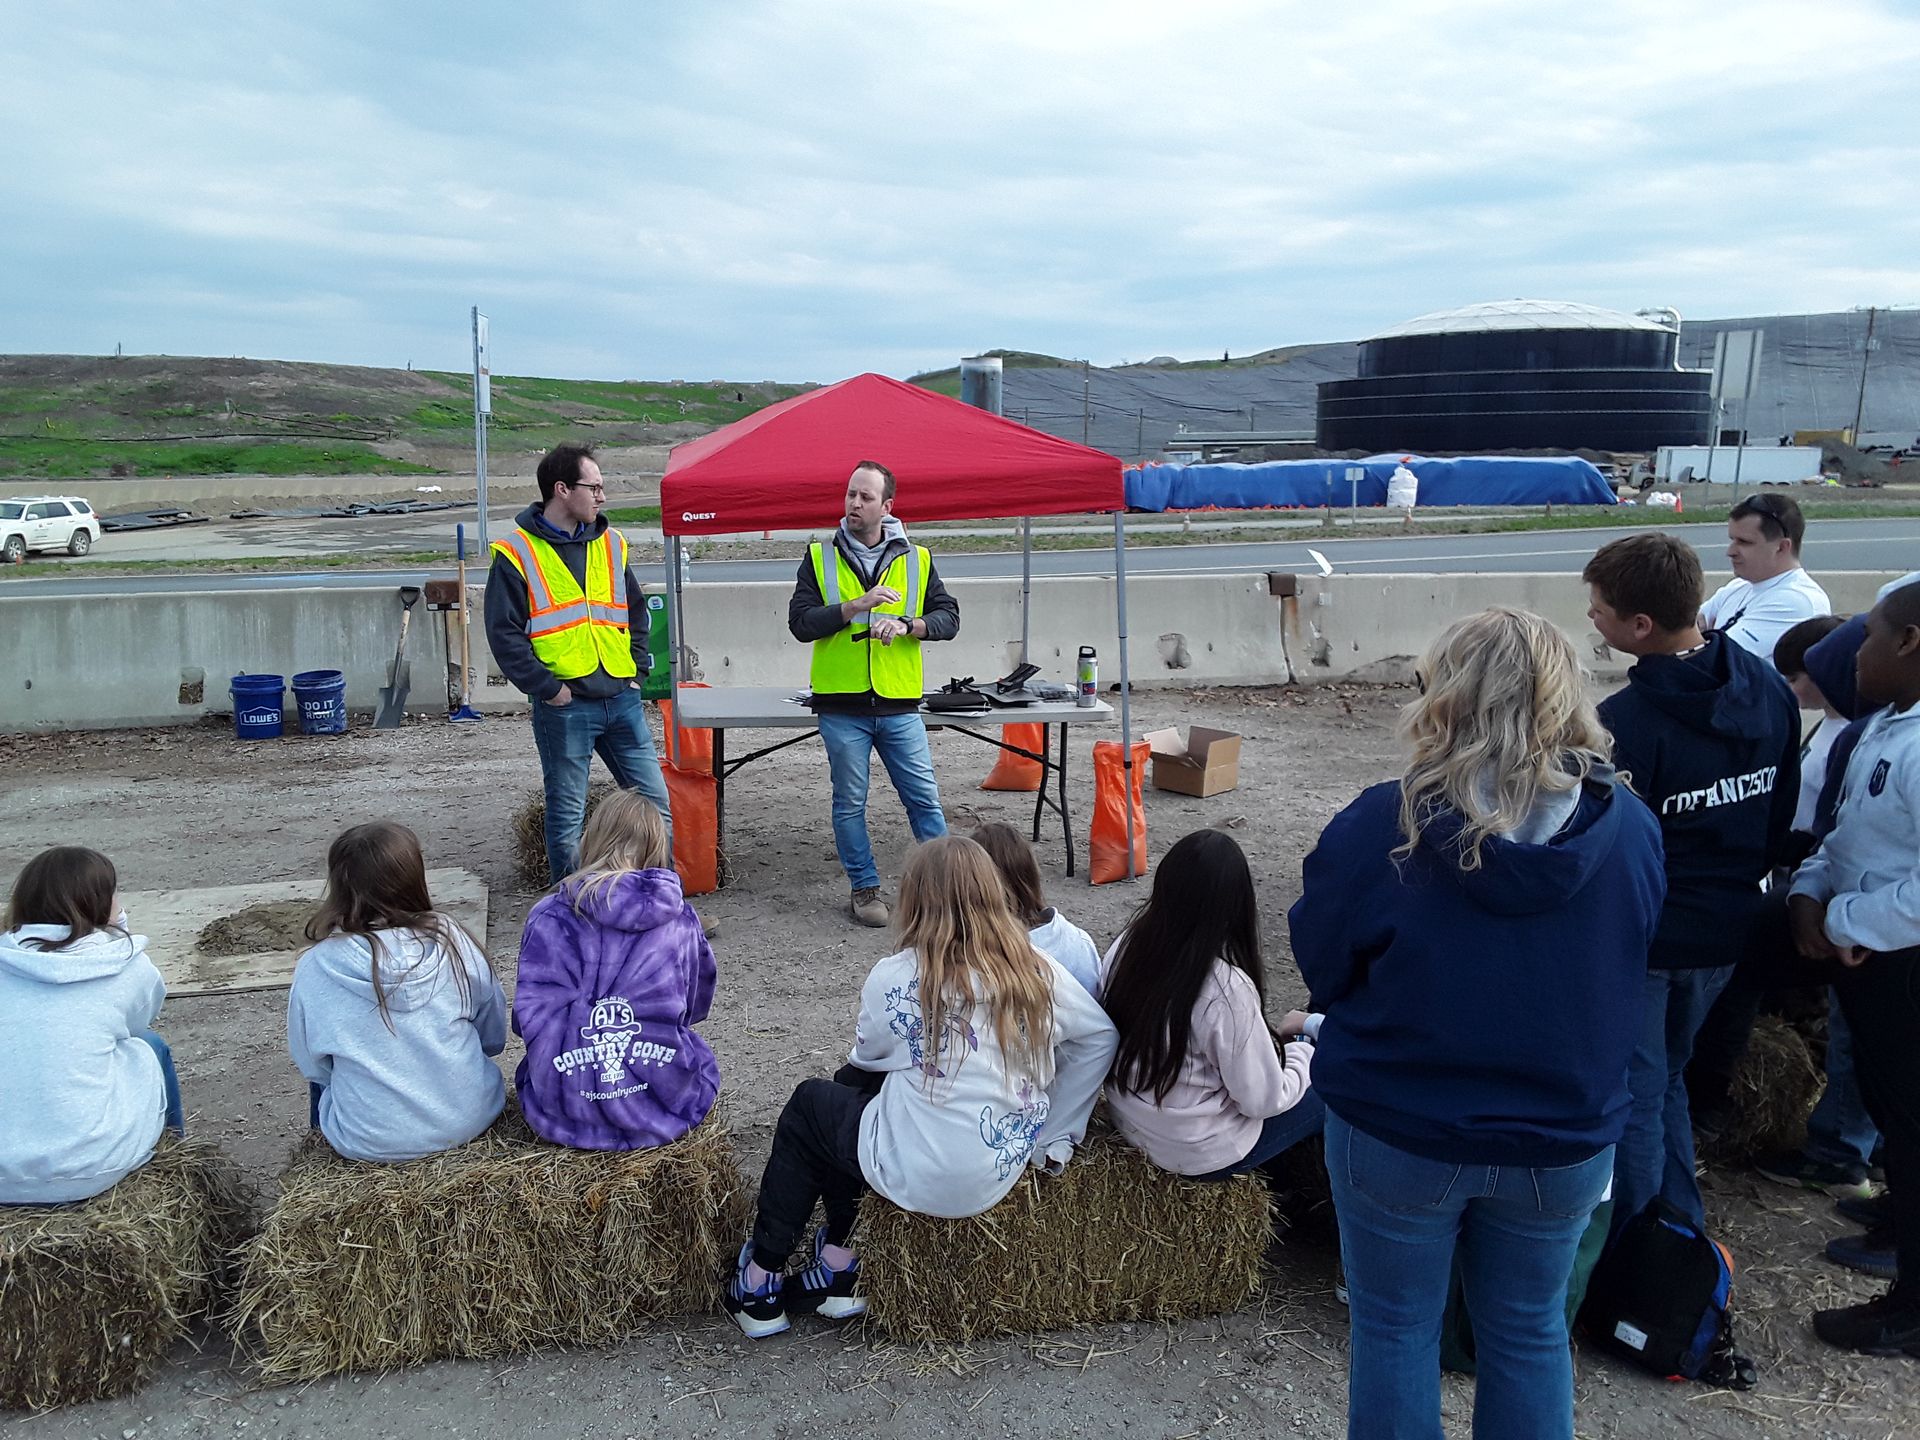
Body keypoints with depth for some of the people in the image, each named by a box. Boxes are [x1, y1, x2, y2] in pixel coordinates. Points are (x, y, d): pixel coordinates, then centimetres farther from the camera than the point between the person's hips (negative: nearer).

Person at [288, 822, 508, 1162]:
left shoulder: (314, 970, -16)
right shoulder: (453, 942, -13)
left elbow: (312, 1066, -1)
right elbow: (494, 1038, 0)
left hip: (371, 1143, -1)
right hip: (470, 1120, 1)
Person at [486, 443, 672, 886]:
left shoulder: (610, 543, 11)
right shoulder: (517, 553, -5)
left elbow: (636, 610, 22)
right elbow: (504, 634, -8)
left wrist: (636, 666, 10)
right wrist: (547, 688, -13)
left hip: (621, 699, 5)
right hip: (564, 707, -5)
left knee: (655, 804, 6)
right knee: (566, 818, 5)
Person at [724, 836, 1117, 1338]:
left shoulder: (895, 977, -14)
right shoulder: (1039, 971, -4)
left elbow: (867, 1055, 3)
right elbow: (1100, 1037, 4)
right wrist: (1057, 1136, 9)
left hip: (920, 1180, -5)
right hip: (1007, 1169, 5)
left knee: (810, 1103, 23)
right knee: (853, 1091, 26)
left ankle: (761, 1278, 29)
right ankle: (839, 1262, 26)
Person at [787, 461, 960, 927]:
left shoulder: (916, 559, 6)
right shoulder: (820, 557, 2)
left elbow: (948, 618, 3)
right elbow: (800, 622, -6)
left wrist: (906, 624, -16)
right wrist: (857, 605, -17)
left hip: (899, 706, 1)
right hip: (842, 707, 0)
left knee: (924, 797, 4)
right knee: (850, 803, 8)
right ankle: (865, 889, 22)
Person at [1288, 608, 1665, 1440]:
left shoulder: (1381, 828, -23)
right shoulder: (1632, 829, -12)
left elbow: (1321, 964, -8)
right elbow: (1624, 971, 4)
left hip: (1399, 1130, -3)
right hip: (1565, 1137, 3)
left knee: (1394, 1331, 17)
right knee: (1530, 1334, 23)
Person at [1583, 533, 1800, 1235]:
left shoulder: (1623, 723, -28)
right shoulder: (1768, 687, -4)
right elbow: (1782, 809, 8)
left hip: (1638, 939, -7)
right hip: (1727, 928, 7)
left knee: (1632, 1097, 8)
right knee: (1666, 1075, 25)